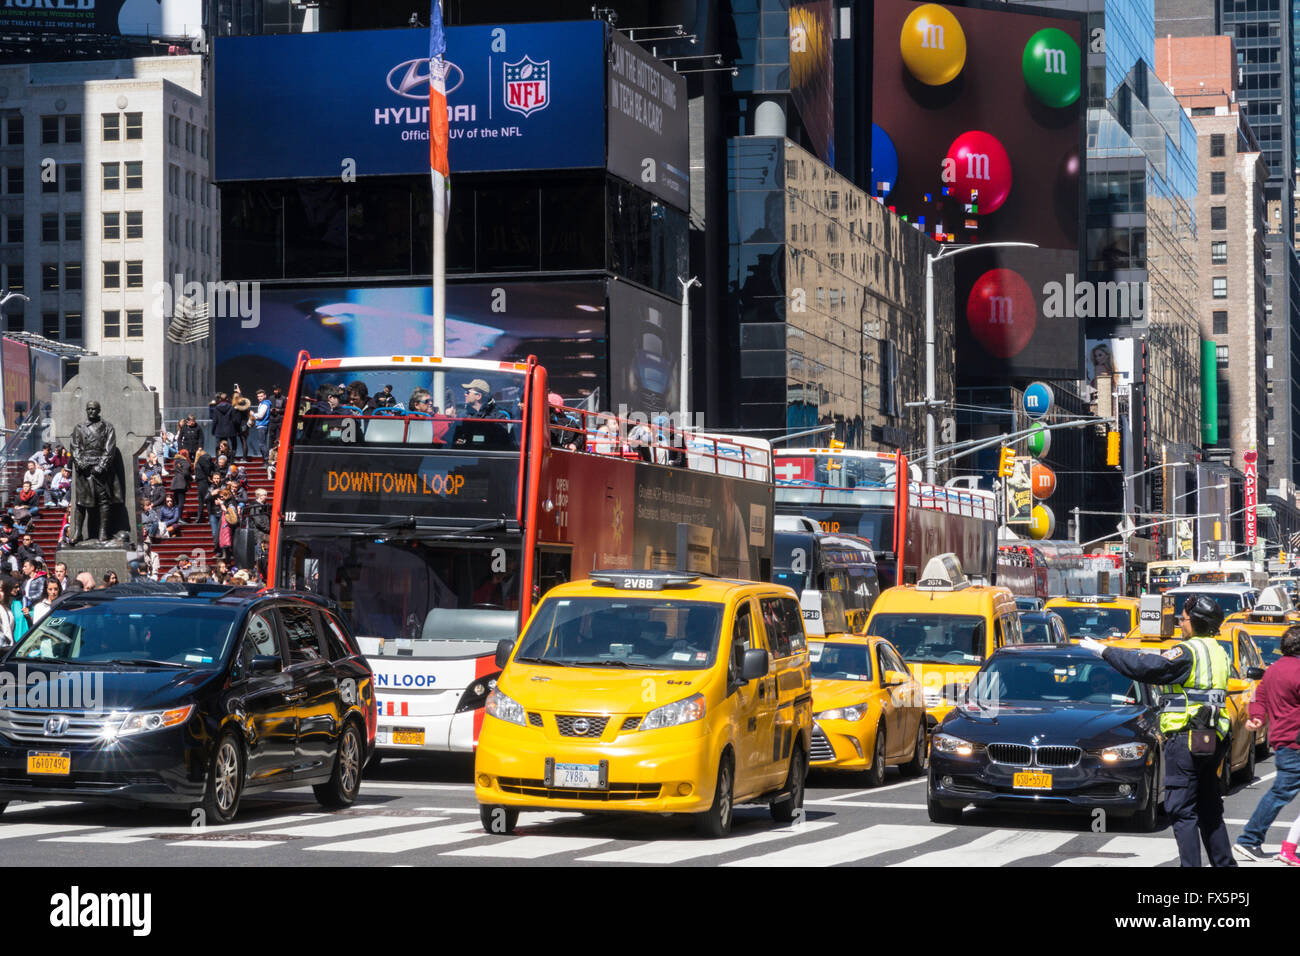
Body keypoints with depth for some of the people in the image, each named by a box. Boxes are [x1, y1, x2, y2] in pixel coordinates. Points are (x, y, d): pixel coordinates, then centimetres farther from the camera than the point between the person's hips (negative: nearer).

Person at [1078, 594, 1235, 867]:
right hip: (1213, 741, 9)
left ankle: (1191, 863, -9)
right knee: (1209, 809, 17)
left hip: (1186, 740, -9)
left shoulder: (1189, 652, -14)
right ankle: (1224, 862, 21)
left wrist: (1104, 650, -16)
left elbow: (1148, 668, -23)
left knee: (1181, 810, -5)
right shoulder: (1218, 652, 14)